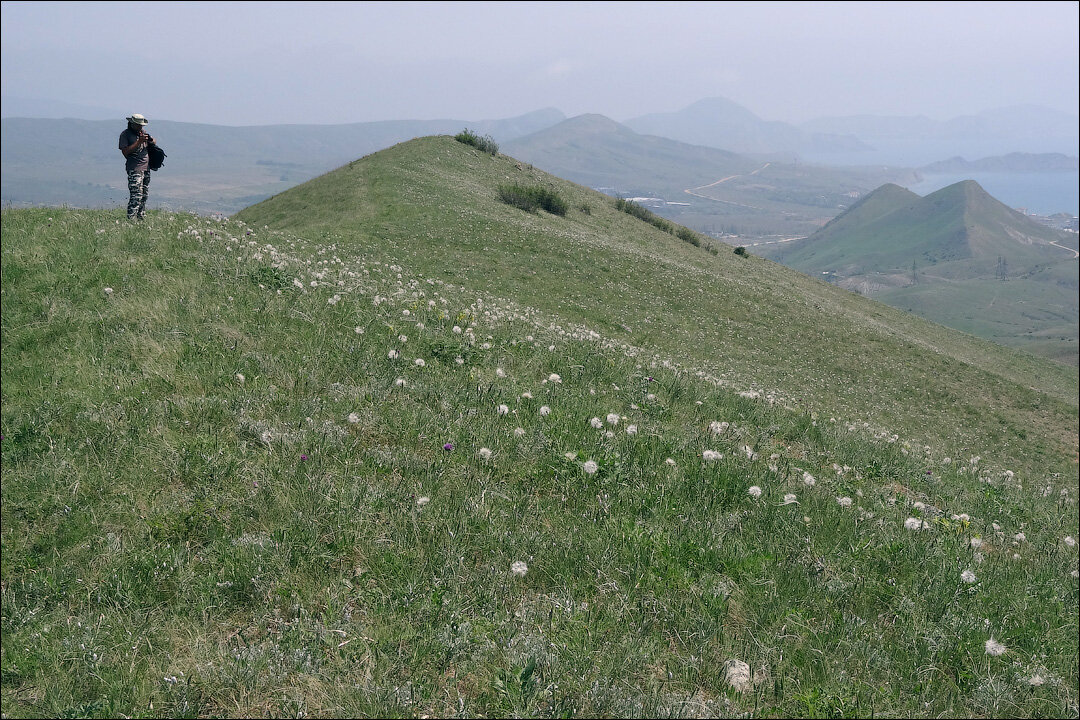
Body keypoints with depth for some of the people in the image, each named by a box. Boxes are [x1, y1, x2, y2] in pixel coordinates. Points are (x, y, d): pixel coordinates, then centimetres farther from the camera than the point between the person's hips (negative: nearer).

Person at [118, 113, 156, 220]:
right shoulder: (125, 135, -4)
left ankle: (141, 217, 19)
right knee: (136, 195, -14)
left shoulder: (143, 132, 16)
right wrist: (139, 141, -18)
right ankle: (131, 218, -11)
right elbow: (125, 151, -14)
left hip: (146, 167, 7)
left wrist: (151, 141, -1)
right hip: (135, 169, -7)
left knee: (145, 194, 10)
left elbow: (152, 143, 25)